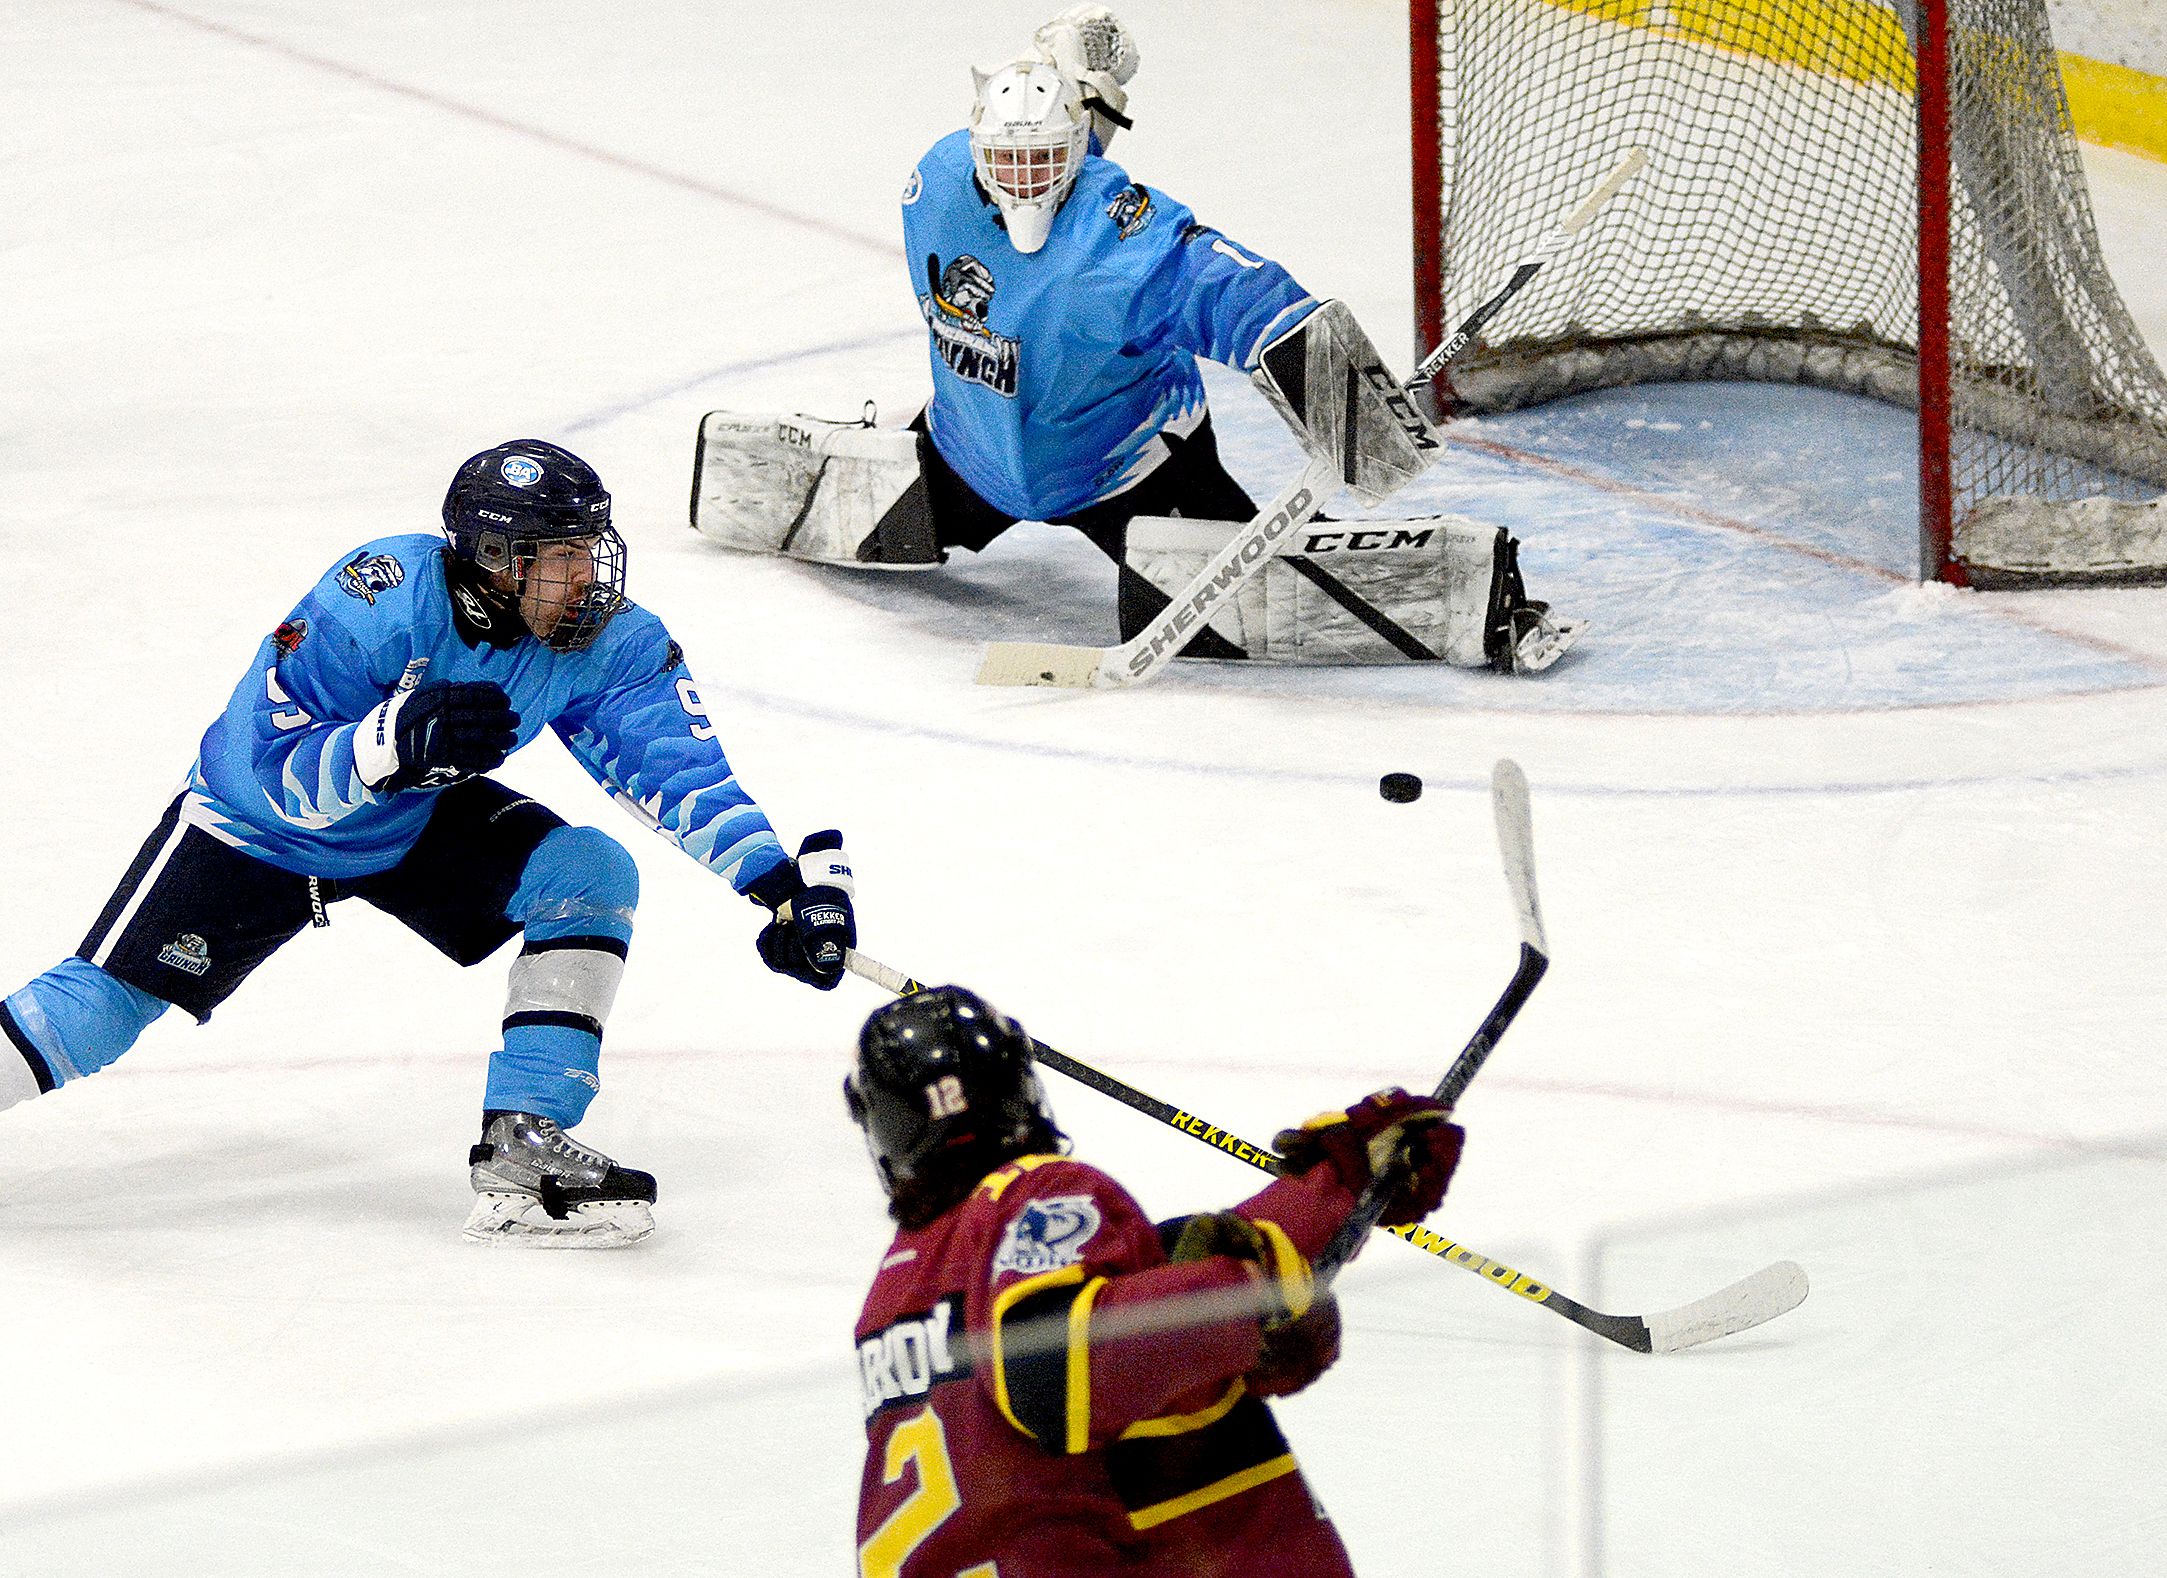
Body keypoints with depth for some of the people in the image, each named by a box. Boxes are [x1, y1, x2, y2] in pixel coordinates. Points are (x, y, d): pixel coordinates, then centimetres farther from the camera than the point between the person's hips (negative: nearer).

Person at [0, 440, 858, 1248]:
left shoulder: (608, 638, -22)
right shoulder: (378, 599, -36)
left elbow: (680, 766, -23)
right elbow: (280, 769, -36)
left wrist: (788, 880, -36)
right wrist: (397, 742, -54)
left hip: (421, 823, 4)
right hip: (258, 828, -4)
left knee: (591, 874, -17)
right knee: (108, 1002, -11)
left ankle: (521, 1152, -16)